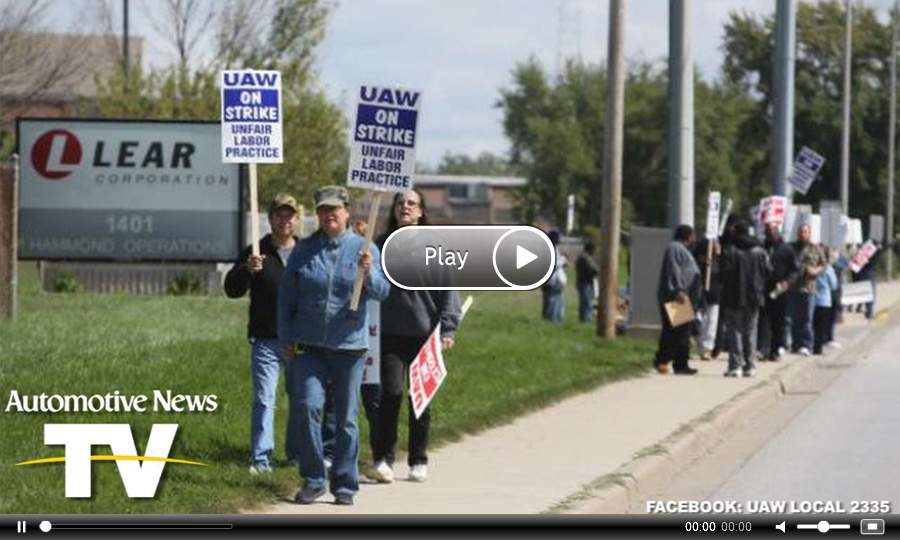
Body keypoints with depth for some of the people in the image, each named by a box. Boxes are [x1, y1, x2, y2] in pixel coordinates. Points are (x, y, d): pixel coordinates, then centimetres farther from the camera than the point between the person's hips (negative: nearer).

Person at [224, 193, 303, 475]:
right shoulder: (256, 254, 2)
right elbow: (231, 289, -4)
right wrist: (247, 270, -23)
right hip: (266, 339, -2)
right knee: (264, 398, -6)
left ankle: (297, 453, 21)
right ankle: (261, 458, -5)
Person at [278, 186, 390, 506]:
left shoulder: (365, 249, 4)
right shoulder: (303, 251, 7)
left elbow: (382, 293, -4)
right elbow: (286, 299, 11)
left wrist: (368, 273, -23)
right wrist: (287, 341, 5)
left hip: (349, 345, 0)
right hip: (308, 345, 0)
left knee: (347, 418, 5)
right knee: (307, 406, -14)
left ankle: (345, 485, 14)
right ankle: (313, 481, -4)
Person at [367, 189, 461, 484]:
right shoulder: (382, 245, 6)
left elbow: (448, 290, 1)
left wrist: (447, 329, -8)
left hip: (424, 335, 0)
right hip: (390, 334, 0)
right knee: (390, 394, -11)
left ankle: (418, 462, 17)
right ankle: (383, 459, -10)